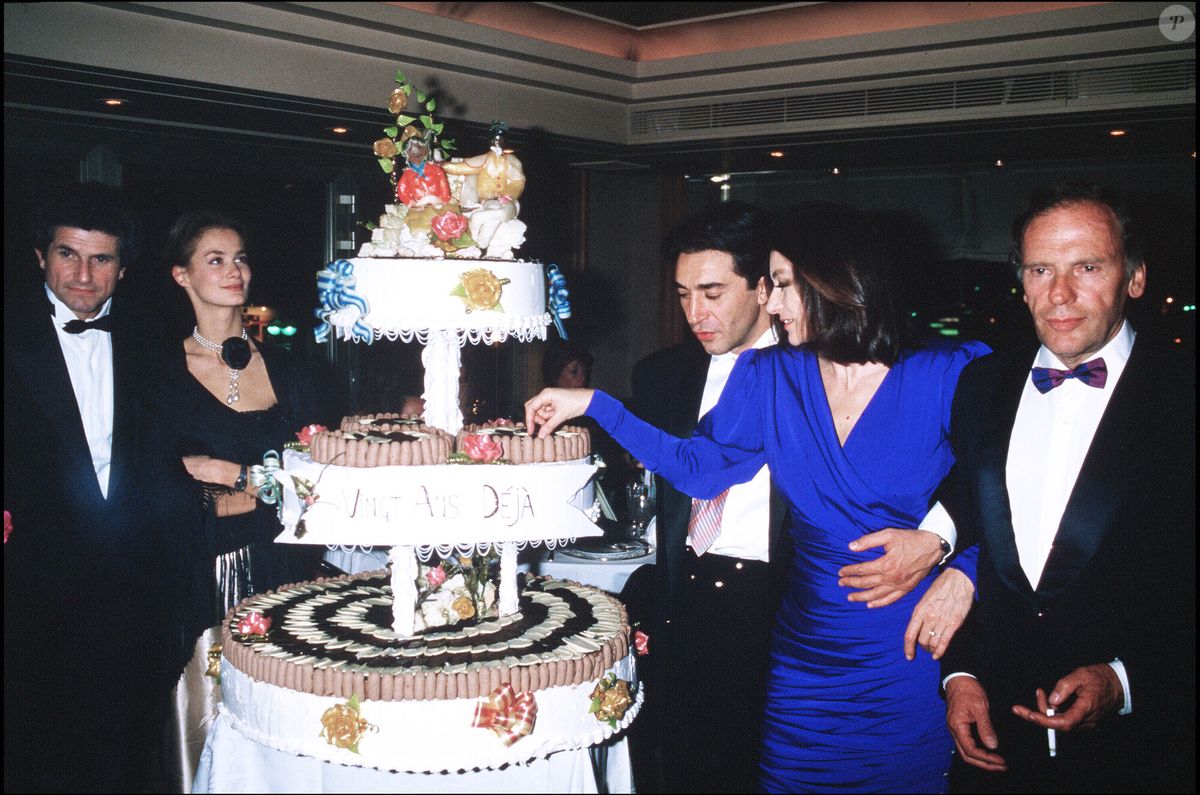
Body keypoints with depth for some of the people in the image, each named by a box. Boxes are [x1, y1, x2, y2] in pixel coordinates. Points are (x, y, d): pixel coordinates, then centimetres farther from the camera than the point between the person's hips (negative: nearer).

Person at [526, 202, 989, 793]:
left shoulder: (951, 376, -8)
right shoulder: (770, 378, 3)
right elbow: (698, 467, 6)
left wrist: (963, 570, -17)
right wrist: (592, 405, 3)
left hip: (912, 664, -3)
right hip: (805, 665, 3)